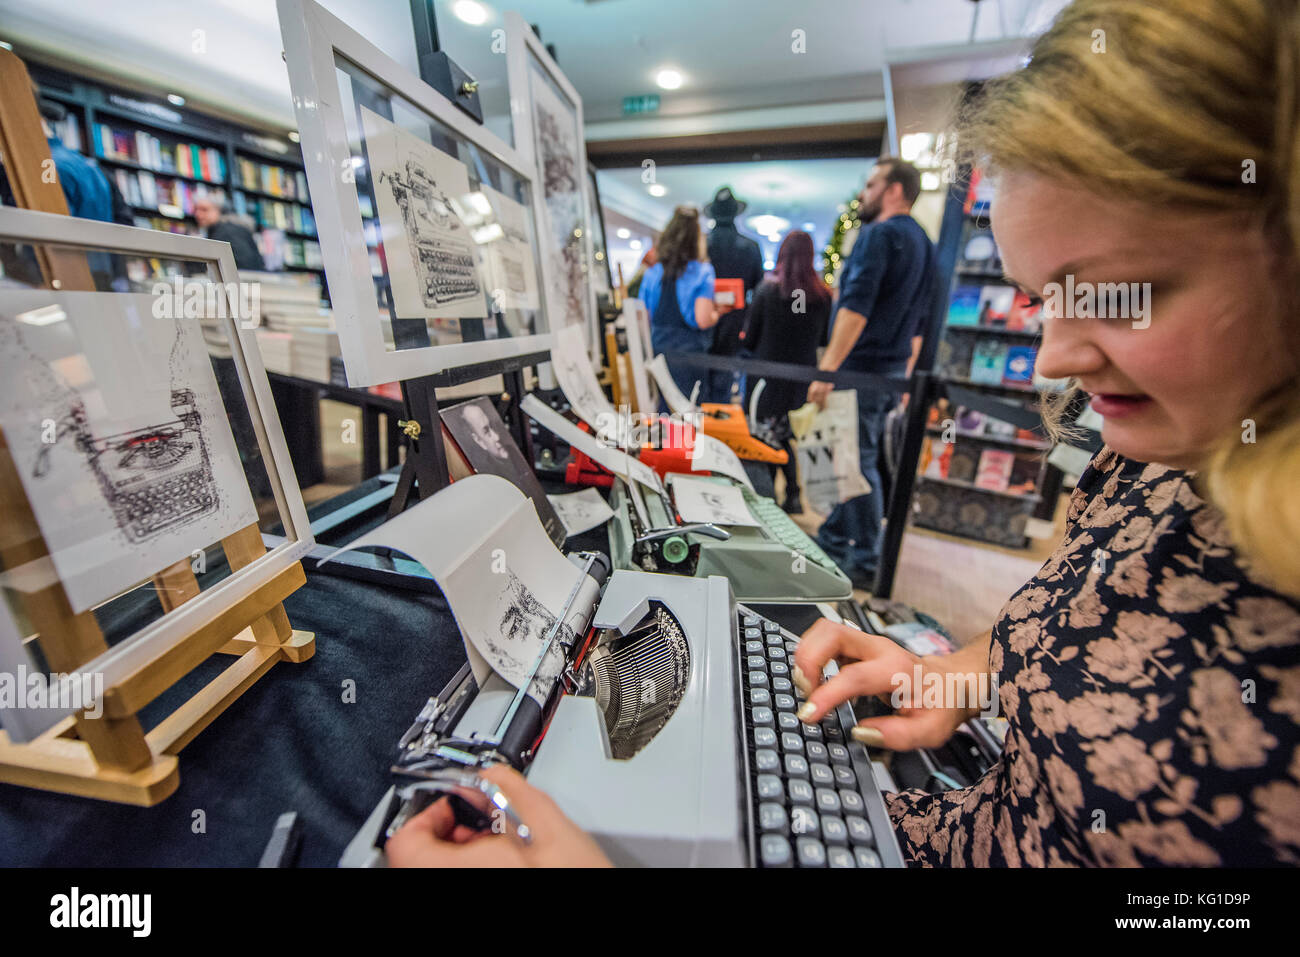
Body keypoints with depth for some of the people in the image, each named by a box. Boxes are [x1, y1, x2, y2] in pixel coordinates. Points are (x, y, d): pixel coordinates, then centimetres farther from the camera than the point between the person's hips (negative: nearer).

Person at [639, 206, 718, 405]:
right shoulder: (701, 273, -7)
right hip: (689, 351, -4)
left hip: (657, 350, 4)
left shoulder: (651, 273, 6)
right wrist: (718, 312, 5)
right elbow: (703, 320, -15)